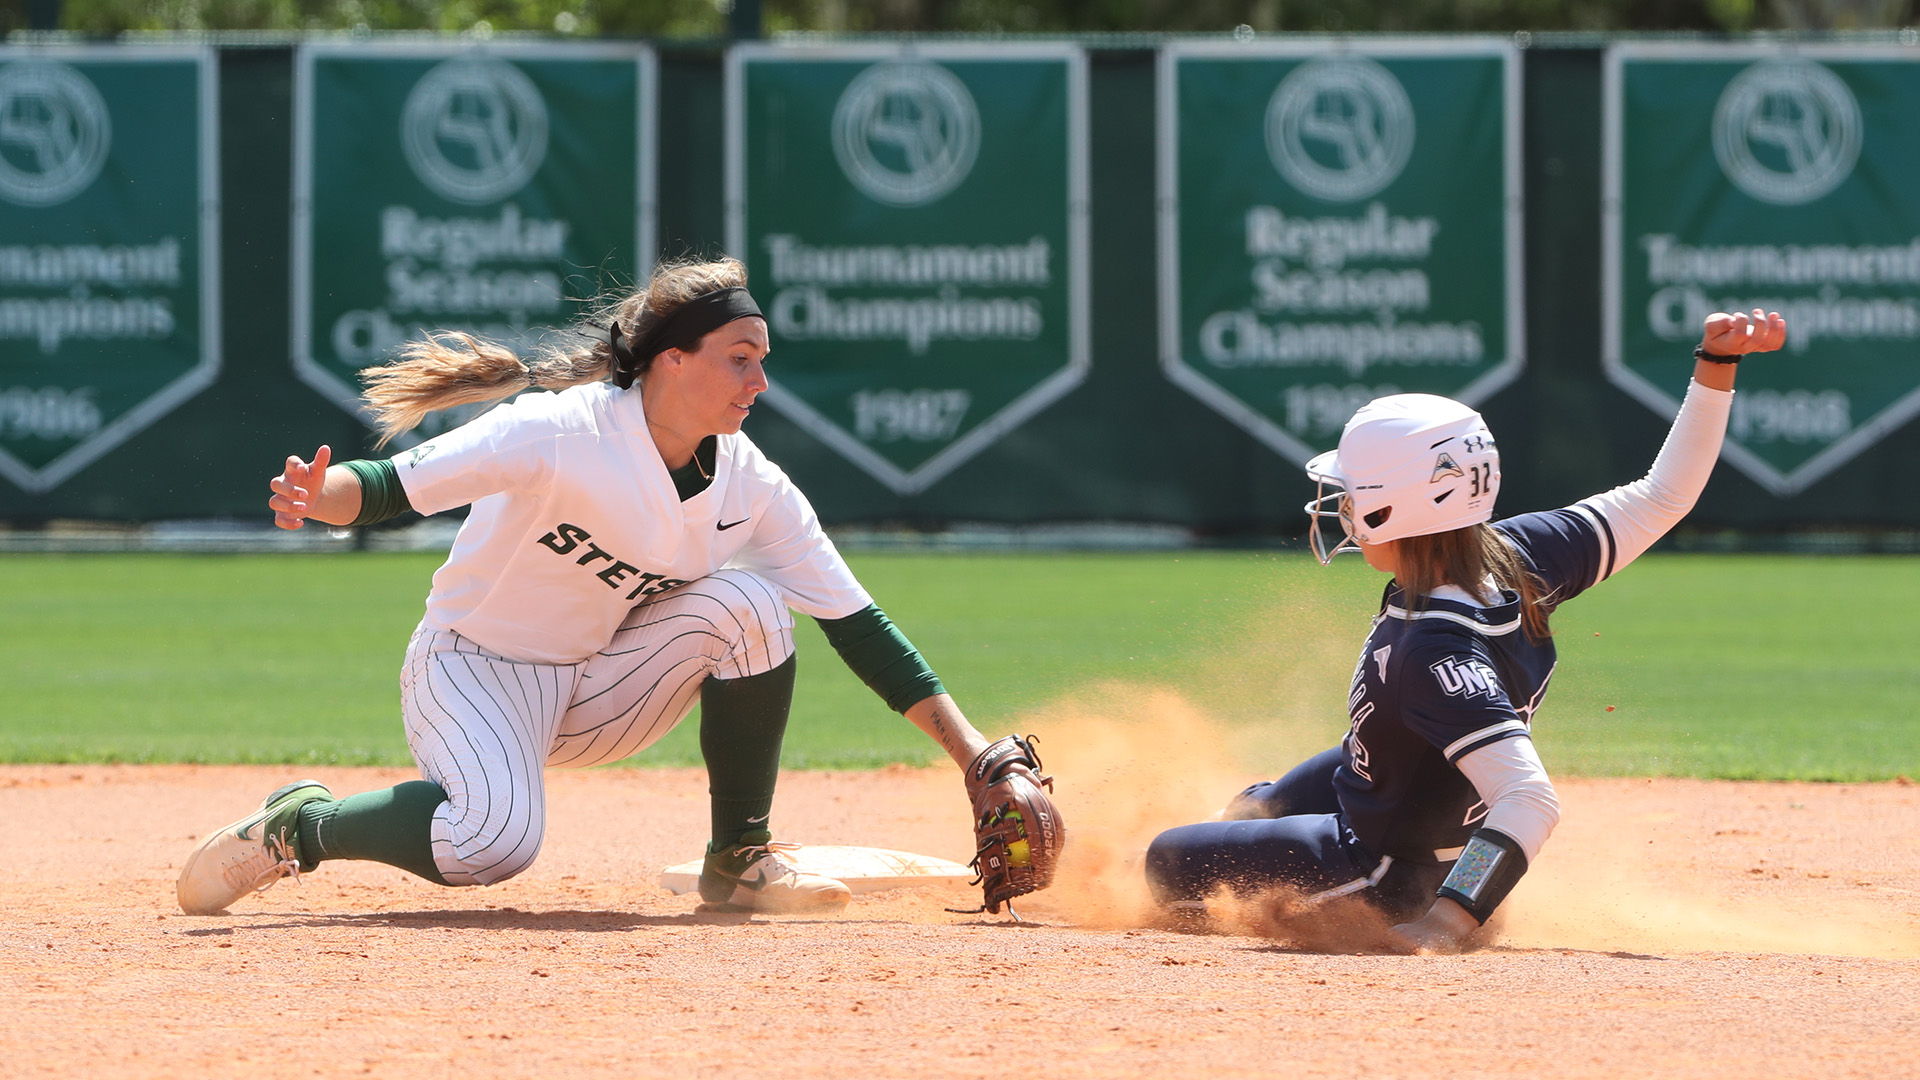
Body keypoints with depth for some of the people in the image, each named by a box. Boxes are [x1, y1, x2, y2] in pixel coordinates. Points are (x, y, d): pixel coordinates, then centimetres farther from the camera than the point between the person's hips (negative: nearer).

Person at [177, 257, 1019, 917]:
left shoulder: (751, 487, -8)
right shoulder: (564, 433, -24)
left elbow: (855, 624, -5)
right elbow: (394, 485, -31)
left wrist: (970, 749, -12)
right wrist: (318, 499, -54)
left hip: (596, 691, 6)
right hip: (472, 672, -6)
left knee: (747, 600, -18)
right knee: (495, 841, -34)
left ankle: (740, 861, -5)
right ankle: (298, 826, -7)